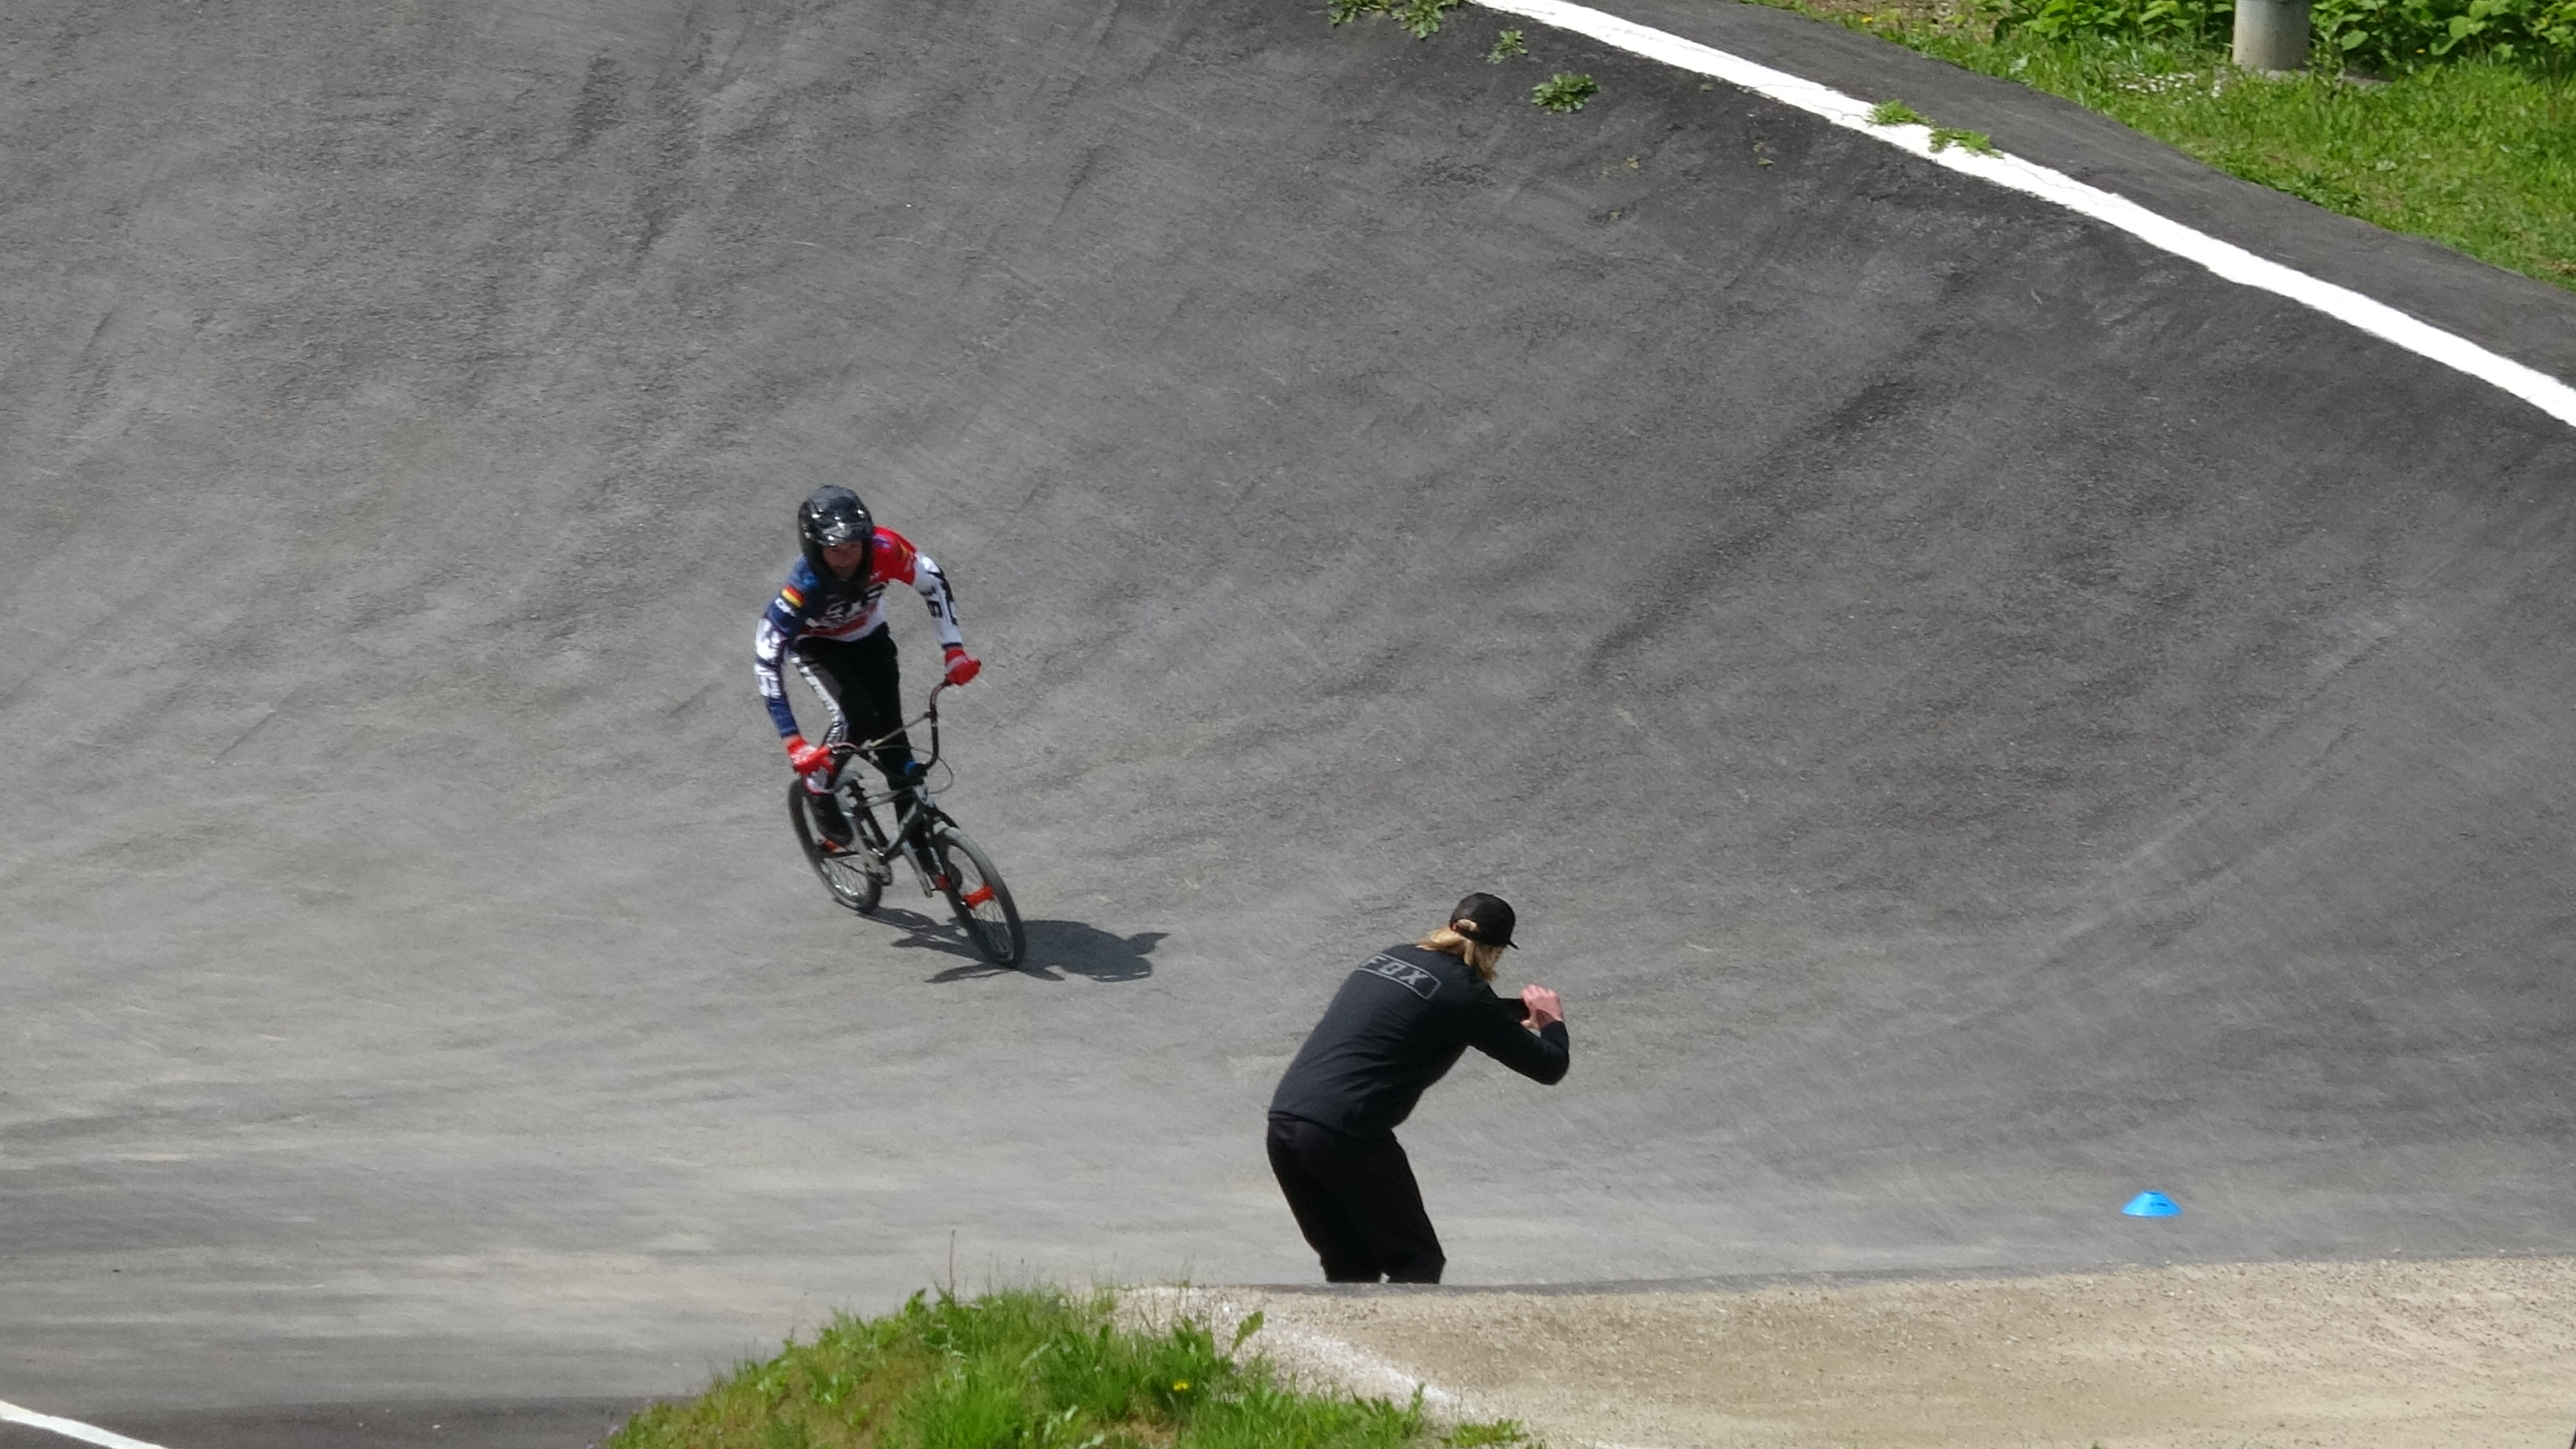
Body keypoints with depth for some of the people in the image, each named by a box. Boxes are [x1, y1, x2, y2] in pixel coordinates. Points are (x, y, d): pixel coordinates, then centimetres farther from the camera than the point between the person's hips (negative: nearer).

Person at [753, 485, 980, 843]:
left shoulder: (885, 550, -34)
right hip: (816, 646, -3)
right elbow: (766, 662, -39)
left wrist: (955, 650, -20)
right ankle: (820, 788, 1)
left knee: (890, 733, -5)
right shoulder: (803, 587, -41)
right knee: (858, 717, -25)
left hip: (869, 638, 3)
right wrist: (793, 743, -43)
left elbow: (933, 582, -15)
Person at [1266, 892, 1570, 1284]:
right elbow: (1550, 1067, 4)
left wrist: (1519, 1011, 50)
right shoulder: (1463, 993, -3)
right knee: (1416, 1265, 6)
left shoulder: (1389, 958, 18)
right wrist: (1552, 1023, 25)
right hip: (1347, 1135, -7)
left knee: (1350, 1269, 19)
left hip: (1283, 1120, 7)